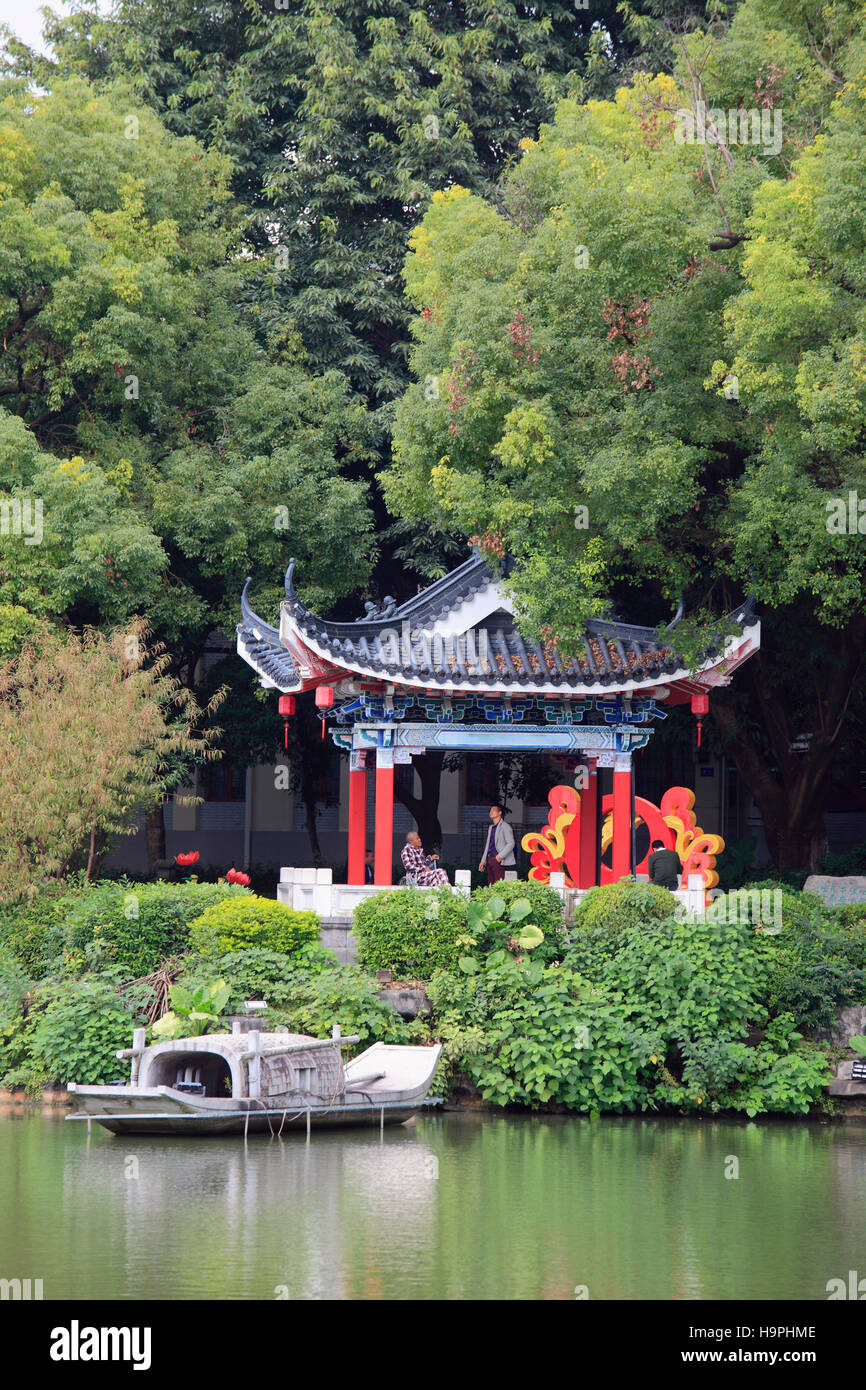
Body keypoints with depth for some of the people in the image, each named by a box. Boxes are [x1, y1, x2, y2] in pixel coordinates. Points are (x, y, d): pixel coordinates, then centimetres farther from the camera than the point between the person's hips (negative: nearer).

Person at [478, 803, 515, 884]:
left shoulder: (505, 826, -3)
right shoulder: (491, 828, 22)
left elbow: (511, 844, -11)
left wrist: (500, 856, -18)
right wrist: (483, 860, 18)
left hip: (498, 860, -8)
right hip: (490, 859, 8)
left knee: (498, 884, -14)